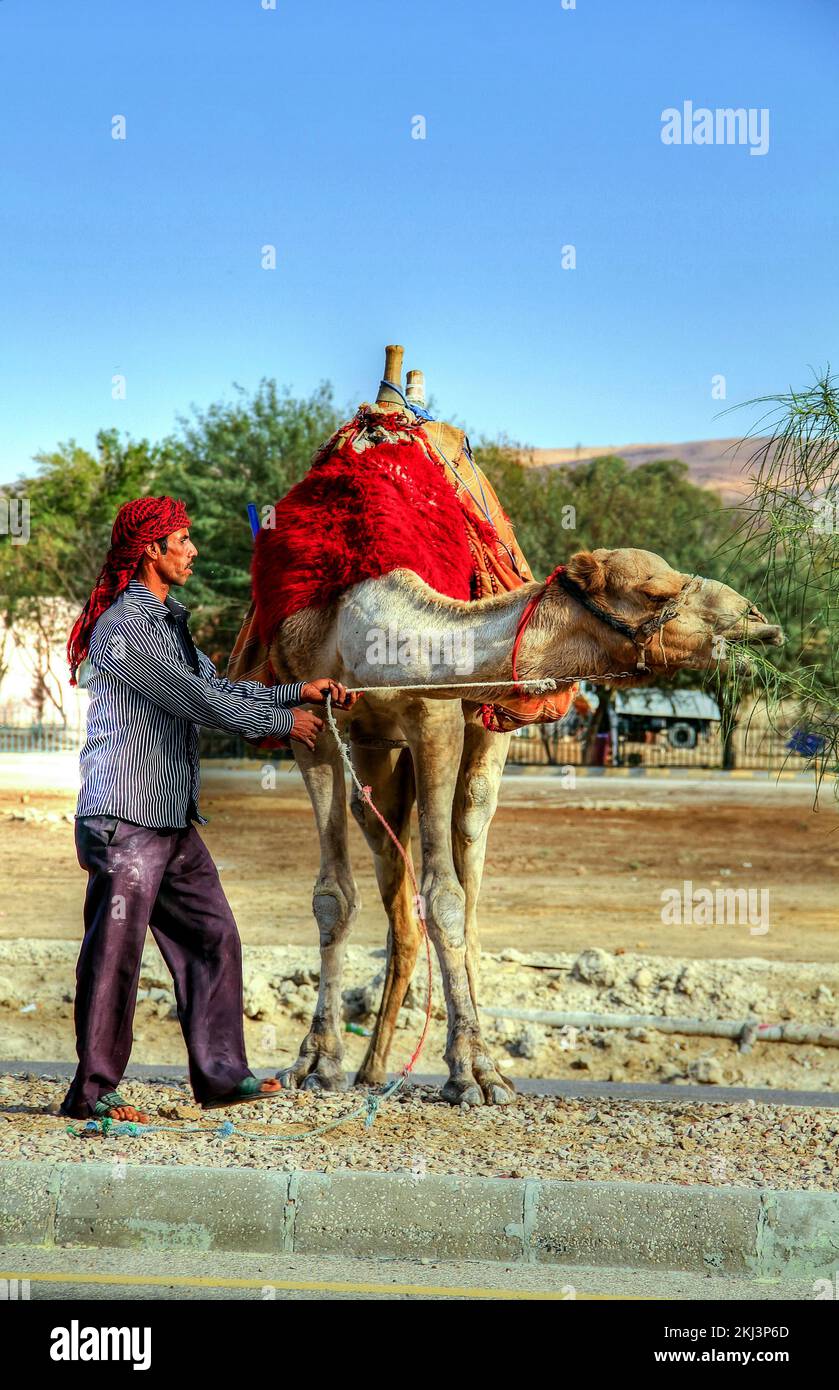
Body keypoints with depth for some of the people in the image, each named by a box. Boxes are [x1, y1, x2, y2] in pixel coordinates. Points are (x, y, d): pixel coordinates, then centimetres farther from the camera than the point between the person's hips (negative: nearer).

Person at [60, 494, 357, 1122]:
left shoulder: (168, 621, 15)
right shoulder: (123, 627, -15)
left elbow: (217, 687, 17)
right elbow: (197, 700, -16)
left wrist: (299, 692, 12)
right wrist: (282, 722, -7)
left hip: (174, 817, 10)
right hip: (126, 817, -10)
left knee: (214, 937, 11)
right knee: (115, 954, -4)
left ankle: (221, 1074, 20)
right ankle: (91, 1092, 6)